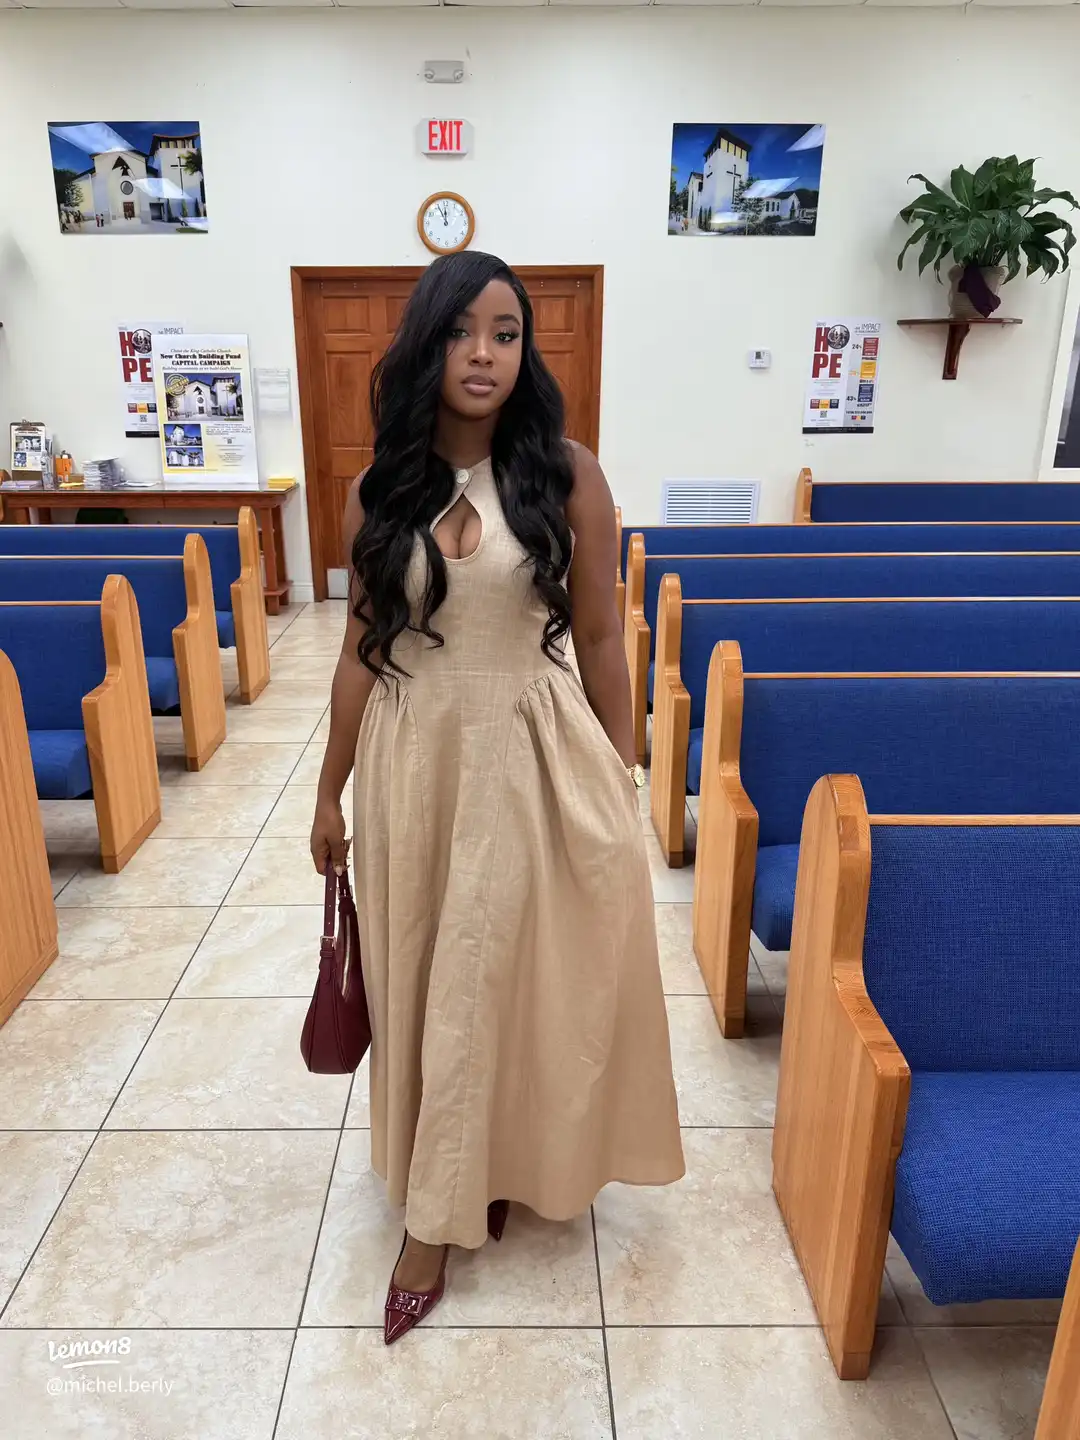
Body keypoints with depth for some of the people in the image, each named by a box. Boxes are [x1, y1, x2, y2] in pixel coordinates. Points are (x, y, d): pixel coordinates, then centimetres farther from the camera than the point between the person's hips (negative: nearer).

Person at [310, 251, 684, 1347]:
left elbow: (599, 638, -2)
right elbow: (362, 650, 6)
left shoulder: (567, 476, -7)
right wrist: (331, 792, 9)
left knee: (522, 972, 8)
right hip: (415, 758, 3)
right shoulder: (378, 493, 0)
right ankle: (444, 1199, 38)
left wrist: (621, 780, 1)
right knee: (424, 977, 14)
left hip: (536, 758, -2)